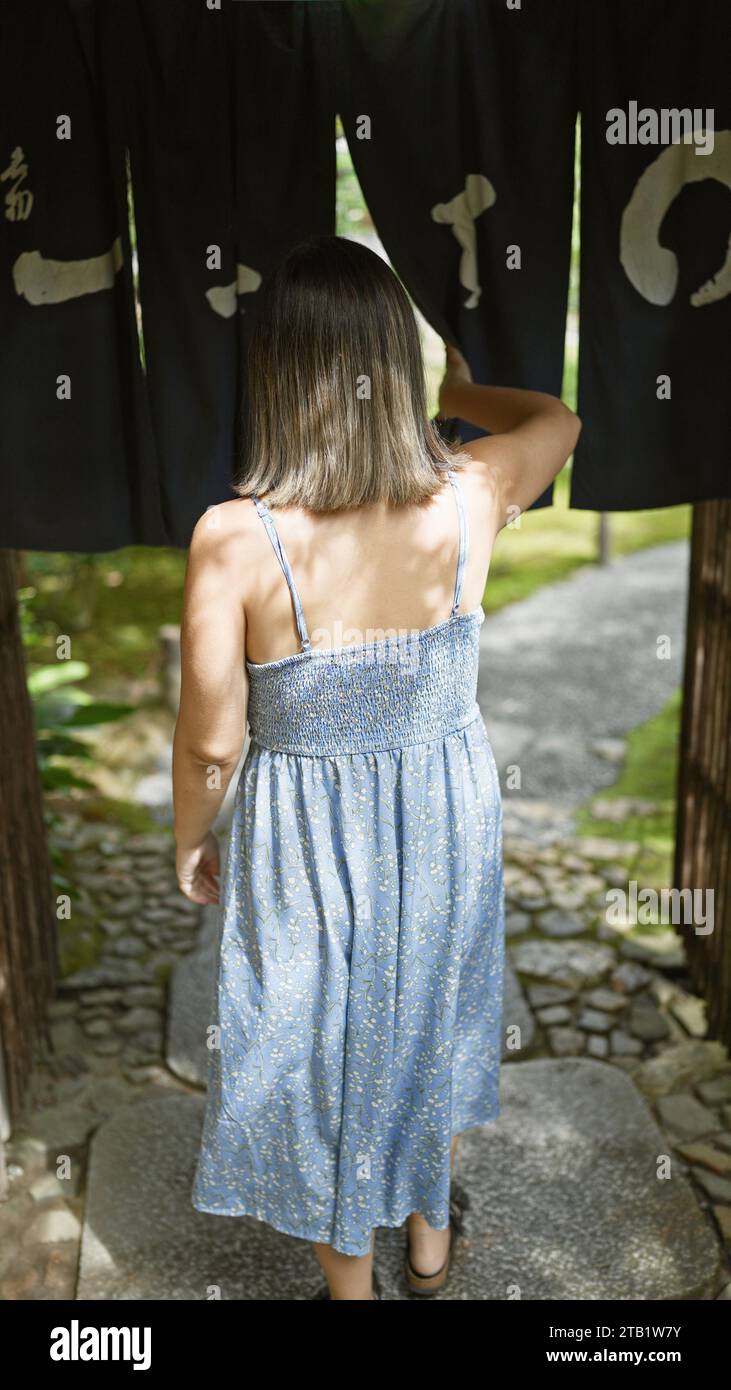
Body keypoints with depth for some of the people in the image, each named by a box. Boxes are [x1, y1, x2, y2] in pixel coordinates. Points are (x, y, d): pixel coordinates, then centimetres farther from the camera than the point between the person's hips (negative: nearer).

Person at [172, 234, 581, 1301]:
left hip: (308, 841, -3)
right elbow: (558, 419, 8)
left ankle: (351, 1286, 45)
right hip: (446, 822, 4)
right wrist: (457, 391, 25)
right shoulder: (471, 496, -17)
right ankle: (430, 1237, 55)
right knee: (431, 1026, 29)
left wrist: (190, 842, 4)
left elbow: (211, 742, -16)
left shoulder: (234, 539, -25)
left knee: (327, 1062, 21)